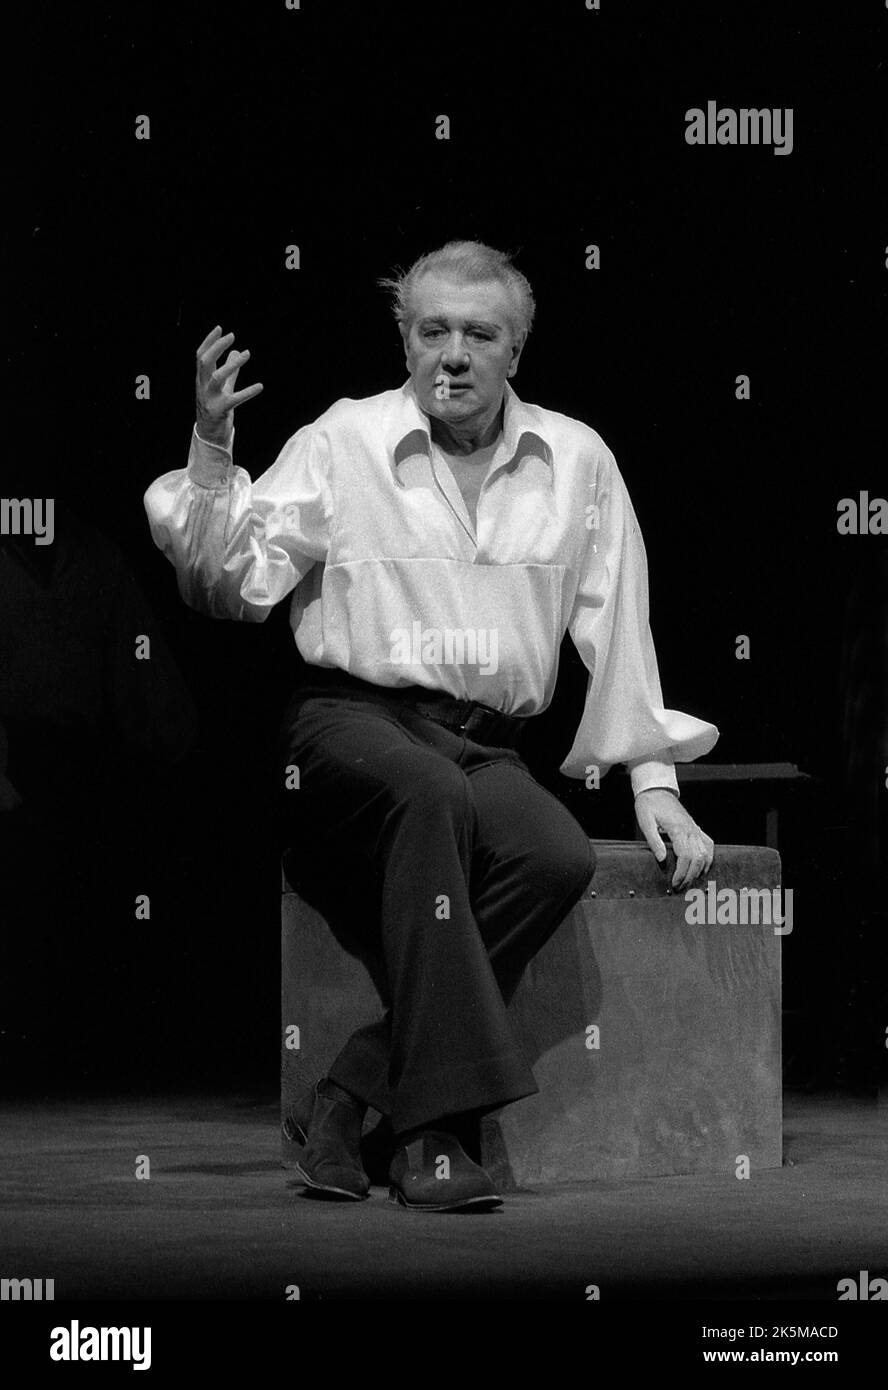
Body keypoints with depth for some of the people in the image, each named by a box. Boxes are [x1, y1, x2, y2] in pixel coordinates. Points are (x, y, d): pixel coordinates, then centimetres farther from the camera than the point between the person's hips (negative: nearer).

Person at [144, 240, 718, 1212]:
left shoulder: (577, 461, 10)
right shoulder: (341, 442, 2)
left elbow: (619, 628, 15)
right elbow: (233, 590, 0)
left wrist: (653, 783, 11)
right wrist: (211, 452, -13)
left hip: (485, 745, 3)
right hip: (352, 714, -3)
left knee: (558, 859, -31)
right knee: (430, 795, -38)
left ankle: (357, 1092, -25)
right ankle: (435, 1126, -40)